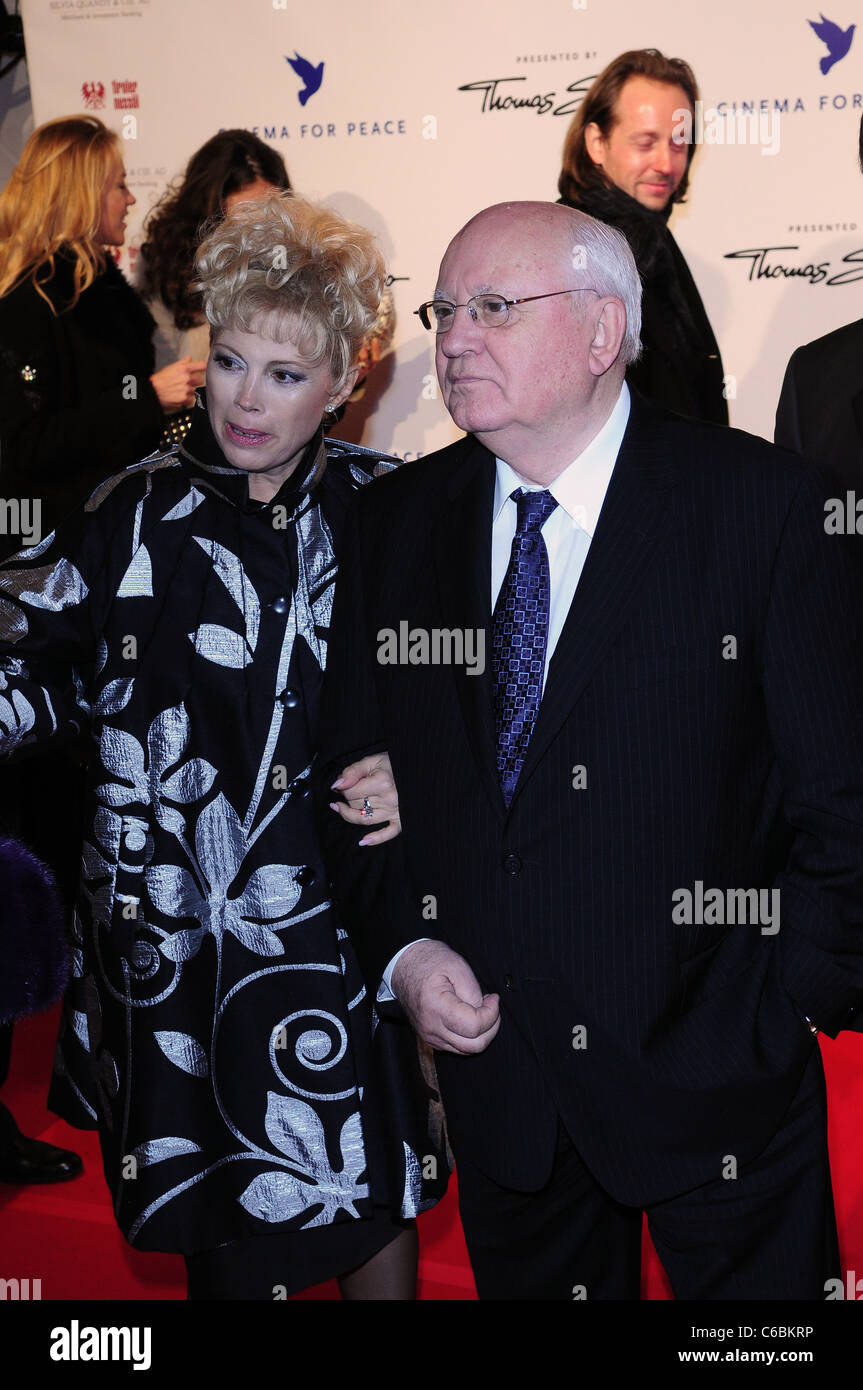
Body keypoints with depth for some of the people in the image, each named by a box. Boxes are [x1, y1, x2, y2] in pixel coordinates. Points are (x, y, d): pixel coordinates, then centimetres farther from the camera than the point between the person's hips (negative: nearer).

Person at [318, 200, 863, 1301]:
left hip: (716, 1079, -3)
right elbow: (349, 769, 8)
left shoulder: (760, 501, -9)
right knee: (530, 1280, 19)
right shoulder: (393, 523, 3)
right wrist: (400, 948, -5)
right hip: (495, 1072, 4)